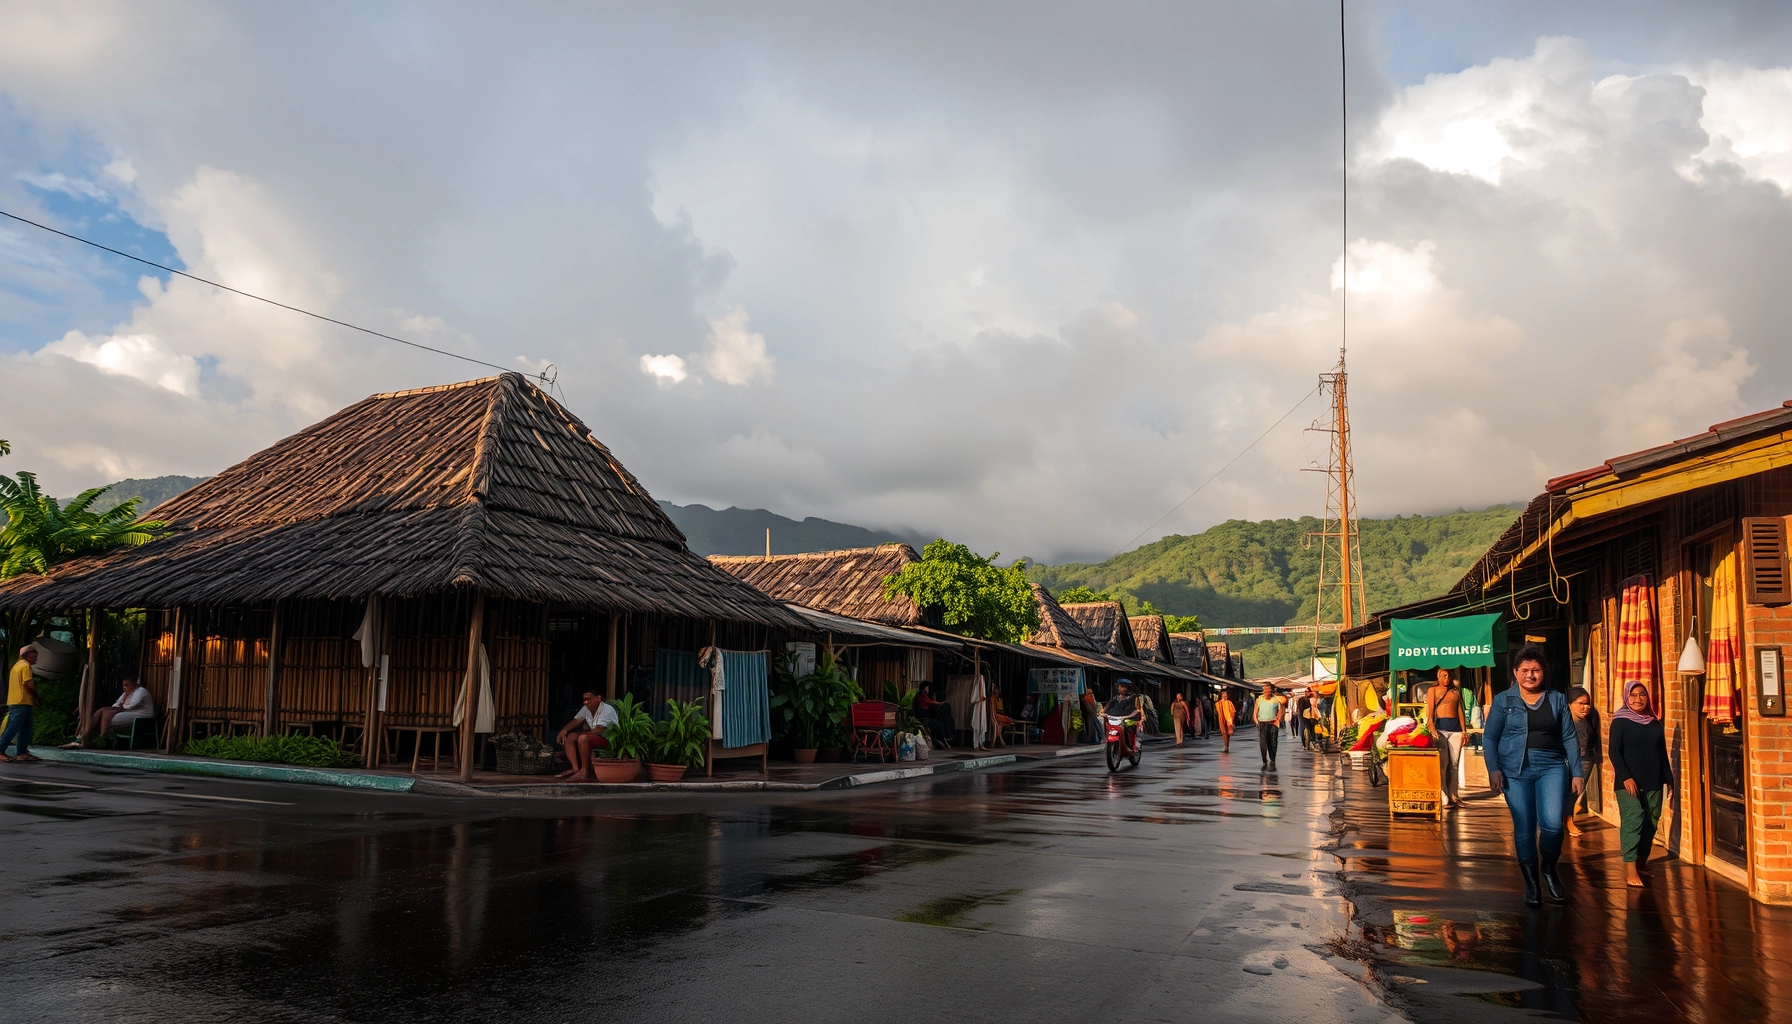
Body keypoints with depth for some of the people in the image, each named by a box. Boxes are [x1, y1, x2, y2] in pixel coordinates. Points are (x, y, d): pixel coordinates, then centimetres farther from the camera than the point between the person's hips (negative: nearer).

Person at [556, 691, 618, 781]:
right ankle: (576, 768, -14)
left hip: (609, 739, -9)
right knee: (568, 737, -1)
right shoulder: (586, 709, 8)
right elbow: (575, 721, 9)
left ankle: (585, 771, -24)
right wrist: (564, 730, -10)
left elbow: (598, 730, -23)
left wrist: (580, 733, -17)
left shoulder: (607, 710, -17)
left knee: (583, 738, -33)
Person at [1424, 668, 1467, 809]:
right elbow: (1430, 711, -3)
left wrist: (1464, 731, 6)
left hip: (1455, 728, 4)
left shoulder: (1456, 692, 18)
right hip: (1440, 727, -4)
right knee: (1442, 763, -7)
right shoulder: (1433, 690, 8)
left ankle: (1454, 796, 10)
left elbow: (1460, 711, 16)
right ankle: (1444, 797, -6)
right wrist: (1432, 728, -16)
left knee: (1455, 763, 4)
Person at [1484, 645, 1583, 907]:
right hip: (1516, 770, -1)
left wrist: (1576, 773, 6)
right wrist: (1493, 769, -8)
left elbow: (1570, 738, 10)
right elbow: (1489, 738, 3)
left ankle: (1549, 869, 15)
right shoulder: (1503, 700, 4)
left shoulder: (1557, 699, 9)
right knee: (1524, 829, 1)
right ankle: (1530, 884, 16)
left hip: (1552, 767, 1)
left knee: (1552, 824, -14)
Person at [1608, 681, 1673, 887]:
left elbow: (1662, 754, 17)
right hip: (1629, 782, -5)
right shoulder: (1620, 722, -2)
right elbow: (1615, 752, -8)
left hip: (1653, 783, 5)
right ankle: (1630, 870, -16)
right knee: (1633, 820, -13)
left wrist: (1668, 779, 13)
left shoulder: (1655, 723, 13)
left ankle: (1641, 865, 17)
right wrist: (1625, 777, -17)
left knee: (1651, 823, 5)